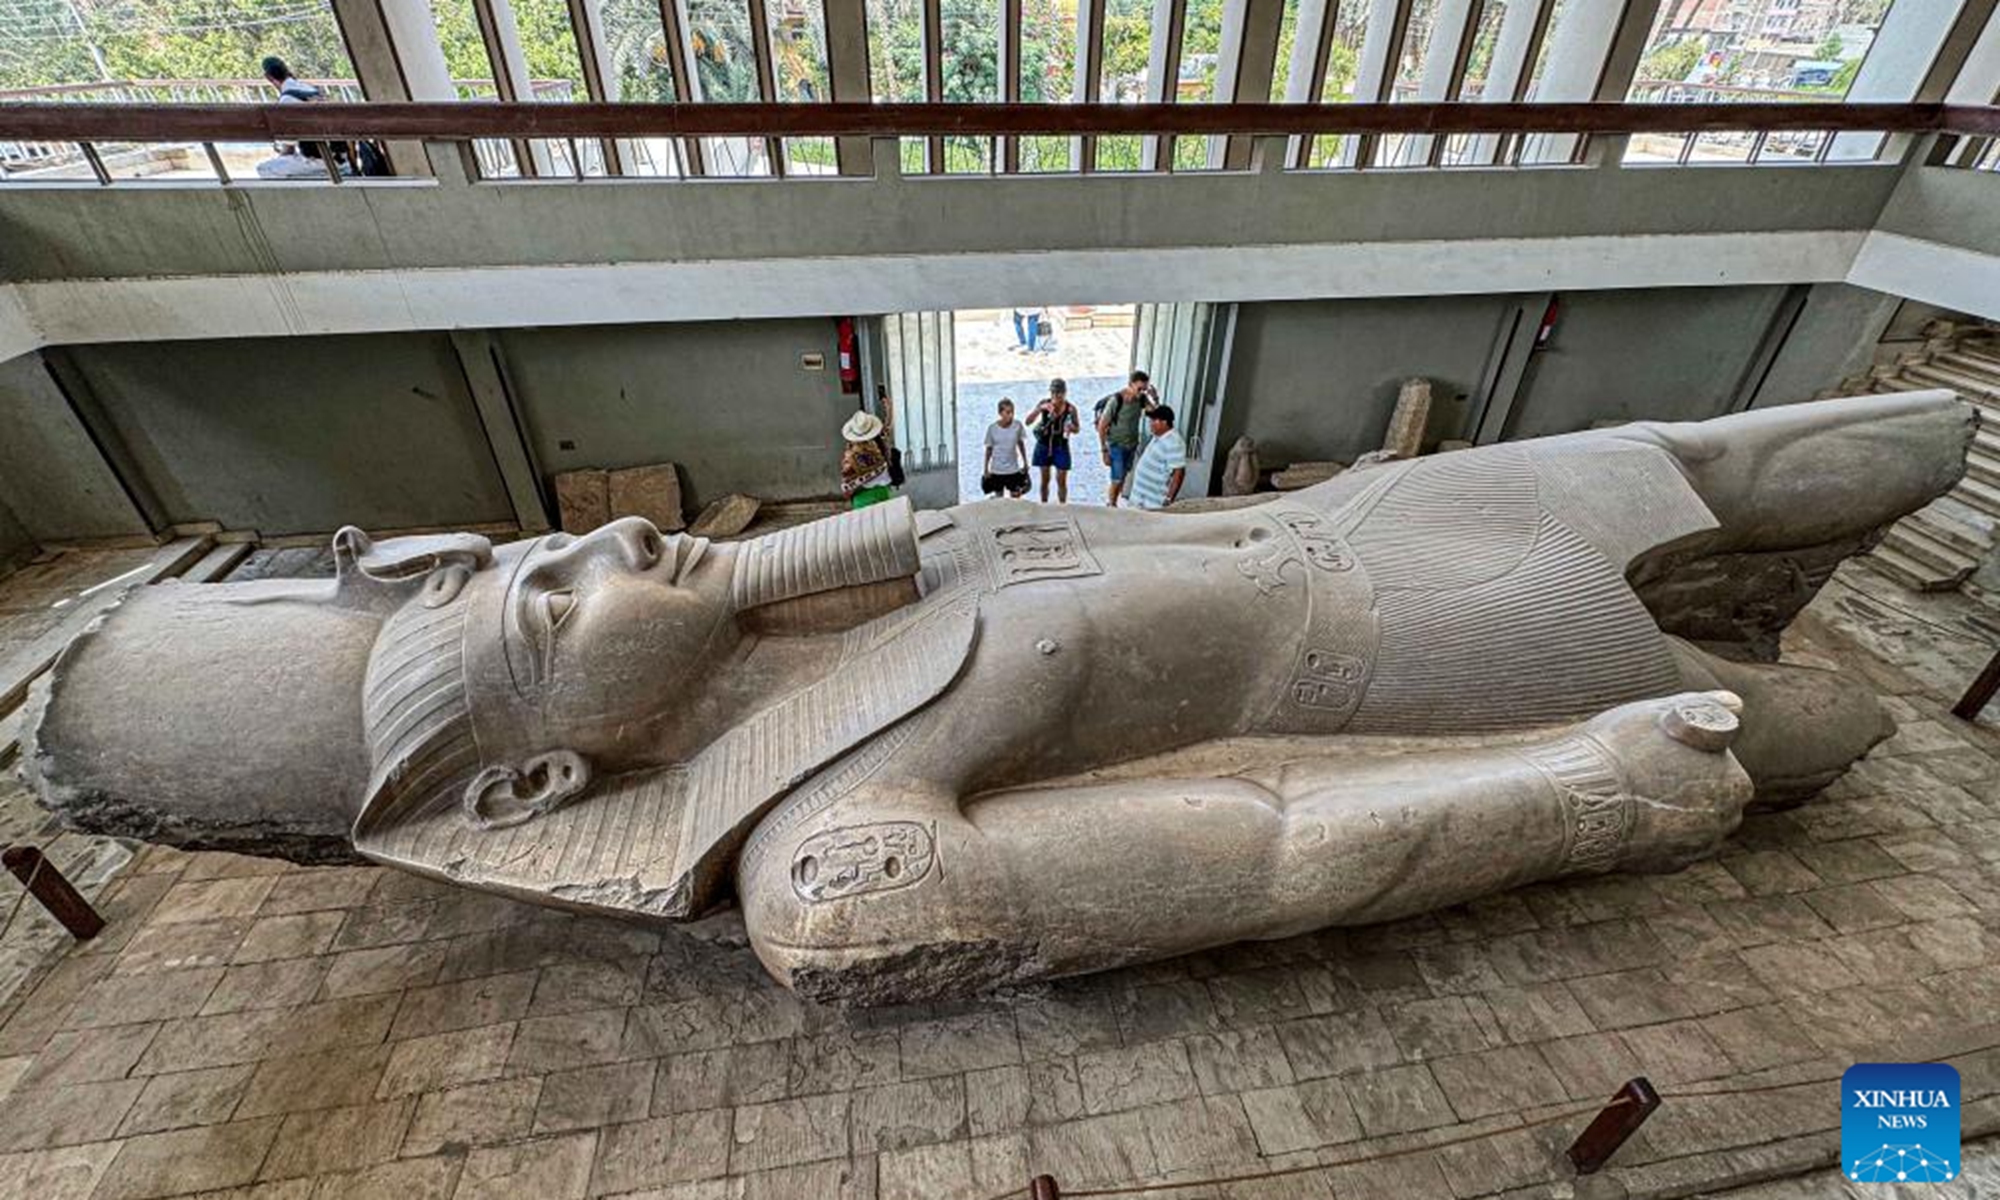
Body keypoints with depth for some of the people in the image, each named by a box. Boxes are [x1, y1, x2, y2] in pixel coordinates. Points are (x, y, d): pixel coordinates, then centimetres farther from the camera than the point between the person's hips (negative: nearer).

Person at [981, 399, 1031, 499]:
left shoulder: (1017, 425, -9)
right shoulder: (992, 428, -11)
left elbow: (1021, 444, 5)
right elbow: (989, 449, -1)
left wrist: (1025, 463, 9)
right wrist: (986, 469, 2)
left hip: (1013, 470, 1)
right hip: (996, 470, -1)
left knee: (1016, 498, 4)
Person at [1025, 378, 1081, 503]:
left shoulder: (1070, 408, -12)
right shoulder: (1044, 403, -9)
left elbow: (1077, 429, 0)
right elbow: (1028, 422, -14)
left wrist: (1071, 427, -24)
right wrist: (1040, 409, -28)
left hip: (1061, 446, -1)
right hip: (1044, 445, 2)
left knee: (1061, 481, -2)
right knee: (1044, 479, 9)